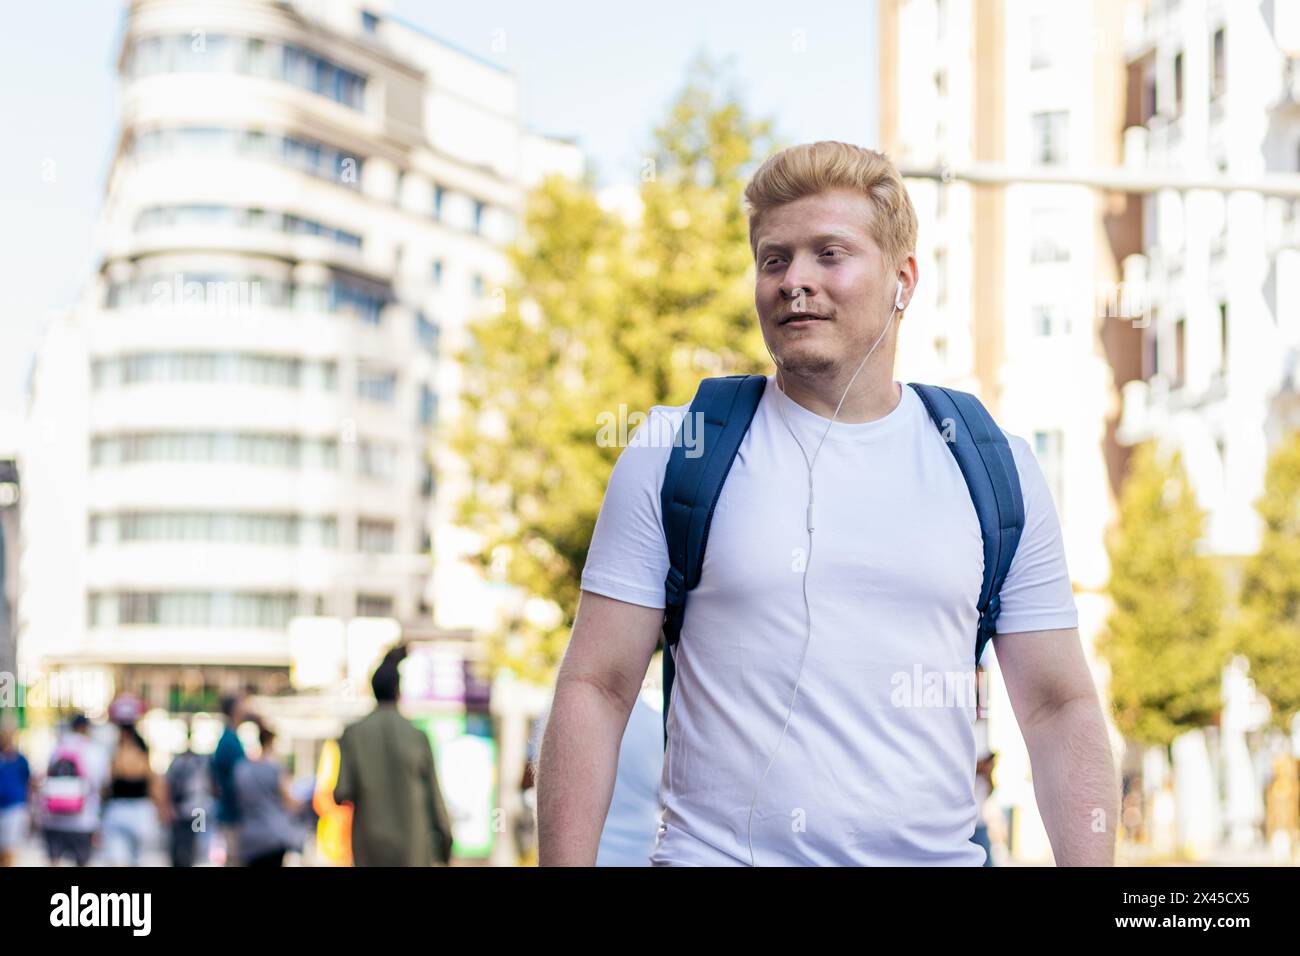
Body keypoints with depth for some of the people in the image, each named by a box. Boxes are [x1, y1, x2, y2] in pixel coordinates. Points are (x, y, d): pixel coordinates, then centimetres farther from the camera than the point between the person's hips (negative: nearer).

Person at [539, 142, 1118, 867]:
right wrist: (568, 862, -10)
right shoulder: (674, 453, 1)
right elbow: (595, 689, -1)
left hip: (937, 854, 2)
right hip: (713, 850, -1)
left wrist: (1090, 863, -5)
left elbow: (1062, 710, 7)